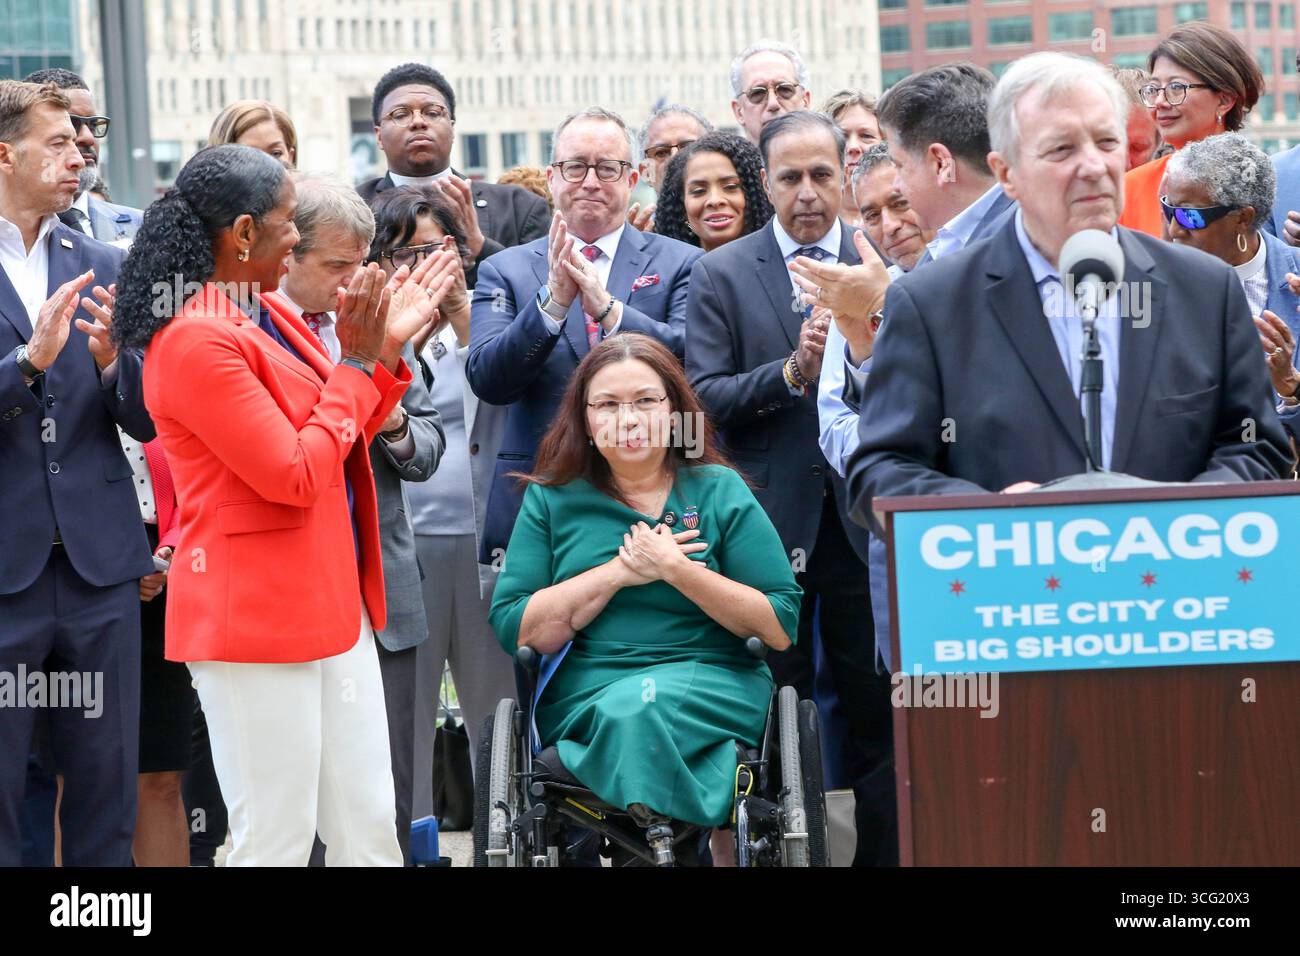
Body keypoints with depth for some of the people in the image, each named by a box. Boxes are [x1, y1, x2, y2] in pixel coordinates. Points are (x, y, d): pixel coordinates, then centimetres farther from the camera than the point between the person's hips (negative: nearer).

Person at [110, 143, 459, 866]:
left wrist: (390, 347, 9)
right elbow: (295, 475, -18)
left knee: (371, 831, 11)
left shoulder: (271, 318, 12)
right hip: (256, 612, -9)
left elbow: (340, 443, 21)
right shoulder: (198, 340, -17)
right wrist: (357, 362, -9)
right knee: (275, 841, -3)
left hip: (334, 603, 9)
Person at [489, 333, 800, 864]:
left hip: (713, 684, -1)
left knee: (635, 706, -34)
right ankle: (712, 838, -23)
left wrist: (678, 570, -10)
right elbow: (514, 631, 0)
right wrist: (618, 572, -8)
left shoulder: (720, 491, 9)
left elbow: (780, 628, 1)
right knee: (623, 709, -34)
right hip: (584, 694, 1)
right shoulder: (550, 499, 12)